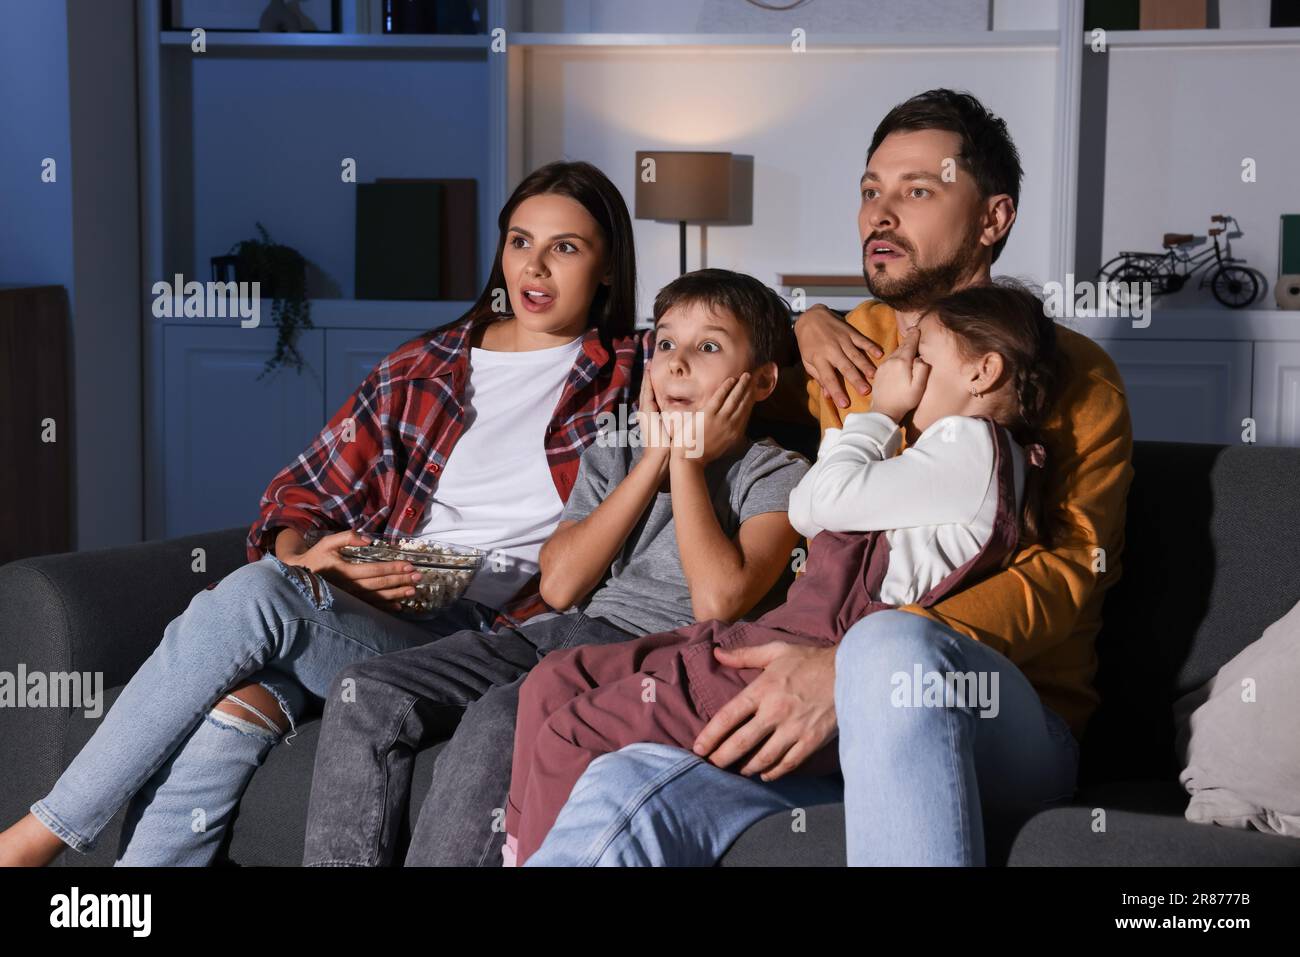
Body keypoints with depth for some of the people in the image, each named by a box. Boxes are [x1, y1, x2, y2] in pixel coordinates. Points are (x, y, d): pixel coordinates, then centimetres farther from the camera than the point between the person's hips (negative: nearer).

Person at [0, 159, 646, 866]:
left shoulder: (625, 379, 11)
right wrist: (302, 555, -6)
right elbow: (303, 493, 18)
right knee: (230, 708, -33)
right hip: (364, 610, 3)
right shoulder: (421, 369, 19)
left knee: (253, 596, -30)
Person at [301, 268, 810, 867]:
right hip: (557, 634, 6)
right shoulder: (613, 455, 20)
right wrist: (654, 458, 3)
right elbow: (560, 584, 3)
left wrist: (687, 461, -4)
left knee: (499, 720, -34)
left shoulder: (775, 476, 4)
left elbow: (718, 600, -15)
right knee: (366, 695, -14)